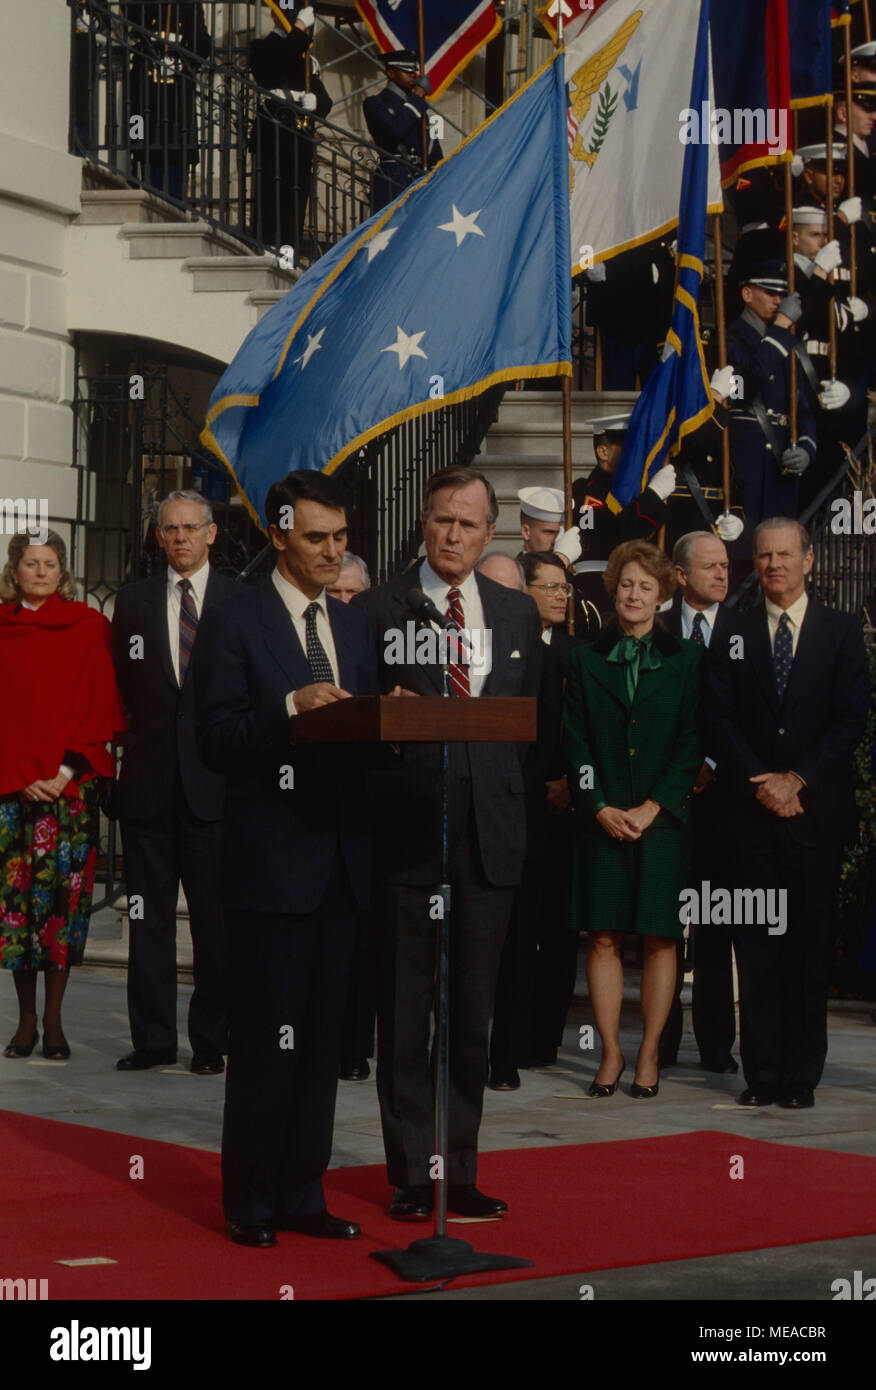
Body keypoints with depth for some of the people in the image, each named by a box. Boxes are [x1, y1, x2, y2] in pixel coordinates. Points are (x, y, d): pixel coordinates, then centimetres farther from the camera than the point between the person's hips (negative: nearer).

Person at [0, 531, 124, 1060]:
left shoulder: (88, 626, 5)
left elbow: (100, 704, 1)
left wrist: (64, 772, -9)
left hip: (70, 784, -1)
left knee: (62, 895, -4)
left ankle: (54, 1020, 3)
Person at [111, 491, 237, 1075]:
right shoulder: (134, 601, 11)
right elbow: (125, 684, 14)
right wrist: (146, 740, 6)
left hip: (214, 779, -2)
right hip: (150, 781, 2)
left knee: (215, 917, 1)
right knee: (149, 915, 5)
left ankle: (211, 1041, 9)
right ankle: (153, 1039, 11)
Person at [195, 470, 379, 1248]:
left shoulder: (354, 627, 16)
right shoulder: (234, 623, -3)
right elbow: (217, 741, -9)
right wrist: (292, 709, -22)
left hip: (340, 857, 6)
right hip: (270, 862, -6)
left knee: (322, 1038, 9)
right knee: (266, 1039, -2)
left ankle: (303, 1194, 18)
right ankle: (250, 1204, 8)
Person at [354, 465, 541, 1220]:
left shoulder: (519, 612, 12)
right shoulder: (377, 608, 1)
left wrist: (516, 807, 5)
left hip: (489, 835, 3)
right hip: (407, 828, -3)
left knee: (474, 1010, 8)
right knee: (405, 1010, 2)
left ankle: (461, 1170, 17)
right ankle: (412, 1172, 11)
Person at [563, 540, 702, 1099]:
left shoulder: (686, 659, 6)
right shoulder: (587, 660, 10)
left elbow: (693, 742, 1)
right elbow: (575, 743, 5)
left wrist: (655, 806, -9)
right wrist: (600, 807, -7)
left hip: (663, 817, -1)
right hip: (603, 818, 1)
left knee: (660, 938, 0)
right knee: (604, 937, -1)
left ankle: (650, 1054, 7)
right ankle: (611, 1053, 6)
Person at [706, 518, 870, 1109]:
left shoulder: (842, 631, 6)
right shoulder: (734, 637, 10)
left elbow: (852, 719, -1)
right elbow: (720, 722, 4)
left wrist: (798, 780, -11)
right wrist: (761, 787, -8)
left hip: (817, 810, -1)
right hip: (753, 814, 1)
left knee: (809, 945, 1)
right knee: (757, 945, 0)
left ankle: (802, 1075, 6)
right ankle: (762, 1072, 5)